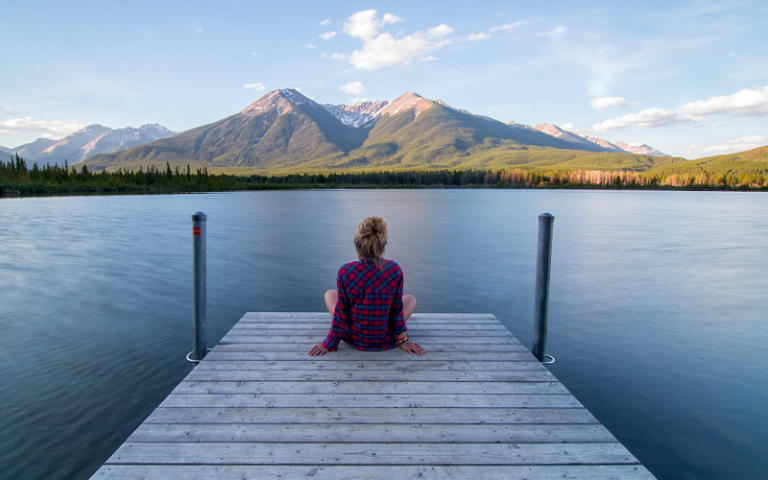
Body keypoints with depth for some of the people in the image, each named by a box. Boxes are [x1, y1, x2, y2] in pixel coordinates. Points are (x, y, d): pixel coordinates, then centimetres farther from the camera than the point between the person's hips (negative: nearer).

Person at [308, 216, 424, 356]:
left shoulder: (345, 272, -19)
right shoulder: (394, 270, -18)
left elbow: (341, 312, -10)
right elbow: (397, 309, -8)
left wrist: (329, 344, 4)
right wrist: (403, 339, 7)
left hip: (354, 339, 0)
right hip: (385, 340, 0)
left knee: (330, 294, 25)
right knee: (411, 299, 25)